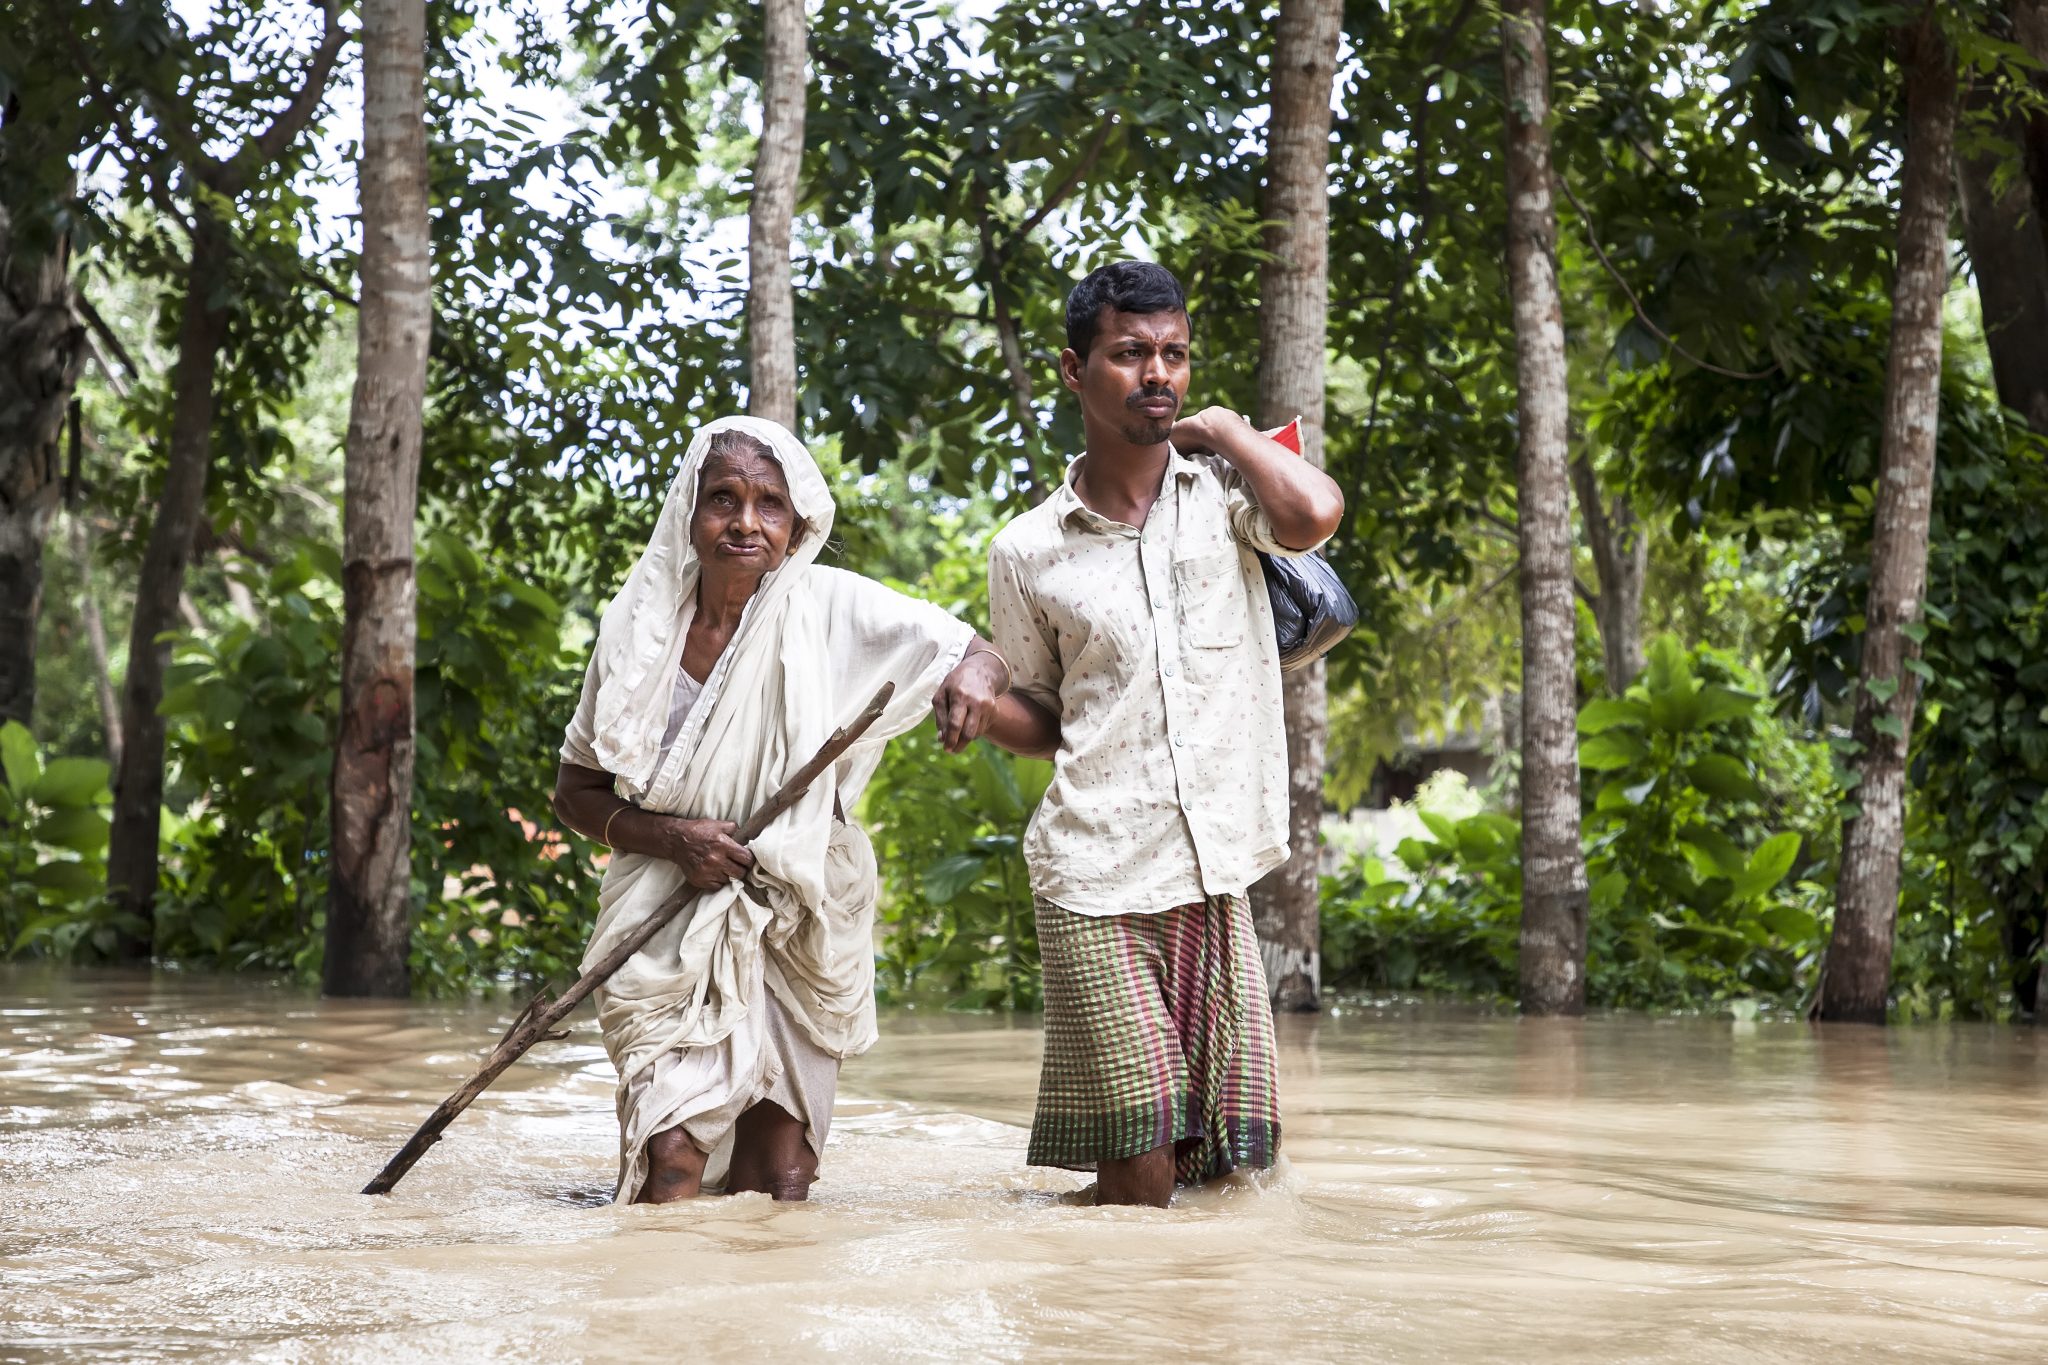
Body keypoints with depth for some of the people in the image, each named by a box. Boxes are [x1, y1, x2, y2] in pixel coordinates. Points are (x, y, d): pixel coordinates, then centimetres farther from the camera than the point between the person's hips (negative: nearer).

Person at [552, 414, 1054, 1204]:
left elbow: (974, 656, -3)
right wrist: (669, 836, -15)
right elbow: (576, 793, 3)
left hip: (799, 928, 0)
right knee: (671, 1170, -13)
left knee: (780, 1190, 0)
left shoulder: (829, 608, -7)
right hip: (673, 926, 0)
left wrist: (975, 676, -27)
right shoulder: (641, 628, -4)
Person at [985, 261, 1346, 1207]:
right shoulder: (1026, 554, 7)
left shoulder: (1223, 487, 6)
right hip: (1096, 885, -1)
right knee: (1140, 1169, -10)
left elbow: (1312, 516, -17)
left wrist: (1221, 427, -2)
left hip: (1216, 880, 1)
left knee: (1222, 1160, 3)